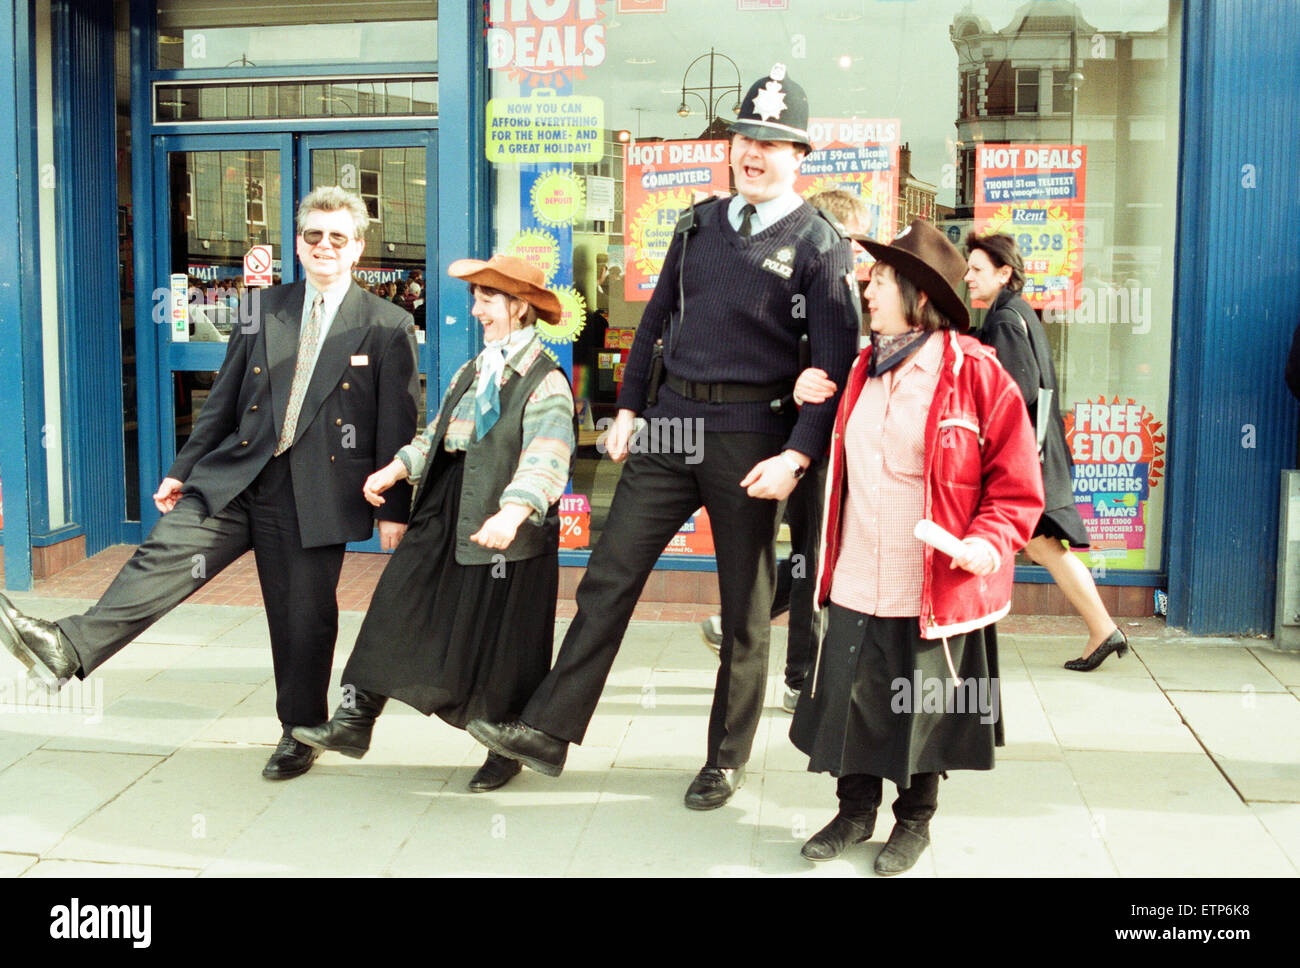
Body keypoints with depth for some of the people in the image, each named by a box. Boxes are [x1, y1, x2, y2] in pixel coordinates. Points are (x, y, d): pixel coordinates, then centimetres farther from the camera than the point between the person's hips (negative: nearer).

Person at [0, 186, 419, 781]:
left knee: (304, 619, 6)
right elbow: (223, 399, 13)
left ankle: (300, 731, 23)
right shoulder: (263, 310, 10)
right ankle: (65, 649, -21)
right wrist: (184, 470, 12)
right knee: (165, 555, -15)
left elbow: (398, 426, -1)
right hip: (235, 478, 3)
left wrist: (394, 509, -3)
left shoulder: (388, 327, 0)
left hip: (317, 495, -3)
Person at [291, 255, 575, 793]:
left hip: (504, 530, -7)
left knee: (500, 641, 5)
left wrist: (512, 513, -41)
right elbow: (437, 435, 21)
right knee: (397, 610, 4)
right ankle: (354, 721, 14)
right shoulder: (472, 371, 14)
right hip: (444, 515, 7)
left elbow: (546, 459, -27)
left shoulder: (545, 381, -13)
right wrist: (395, 470, 6)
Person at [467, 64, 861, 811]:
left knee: (746, 608, 8)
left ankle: (726, 761, 23)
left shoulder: (820, 245, -5)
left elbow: (837, 363, -10)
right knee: (609, 578, 2)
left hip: (750, 437, -4)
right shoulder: (700, 223, 11)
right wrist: (630, 407, 10)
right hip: (671, 420, 5)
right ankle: (550, 730, 10)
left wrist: (797, 457, -18)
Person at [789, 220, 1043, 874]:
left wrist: (990, 539, -22)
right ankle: (855, 810, 30)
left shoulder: (975, 371, -8)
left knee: (923, 711, 10)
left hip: (936, 591, -5)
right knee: (849, 697, 10)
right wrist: (810, 397, 11)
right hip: (857, 583, 5)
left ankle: (914, 820, 30)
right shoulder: (862, 371, 11)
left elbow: (1017, 483, -7)